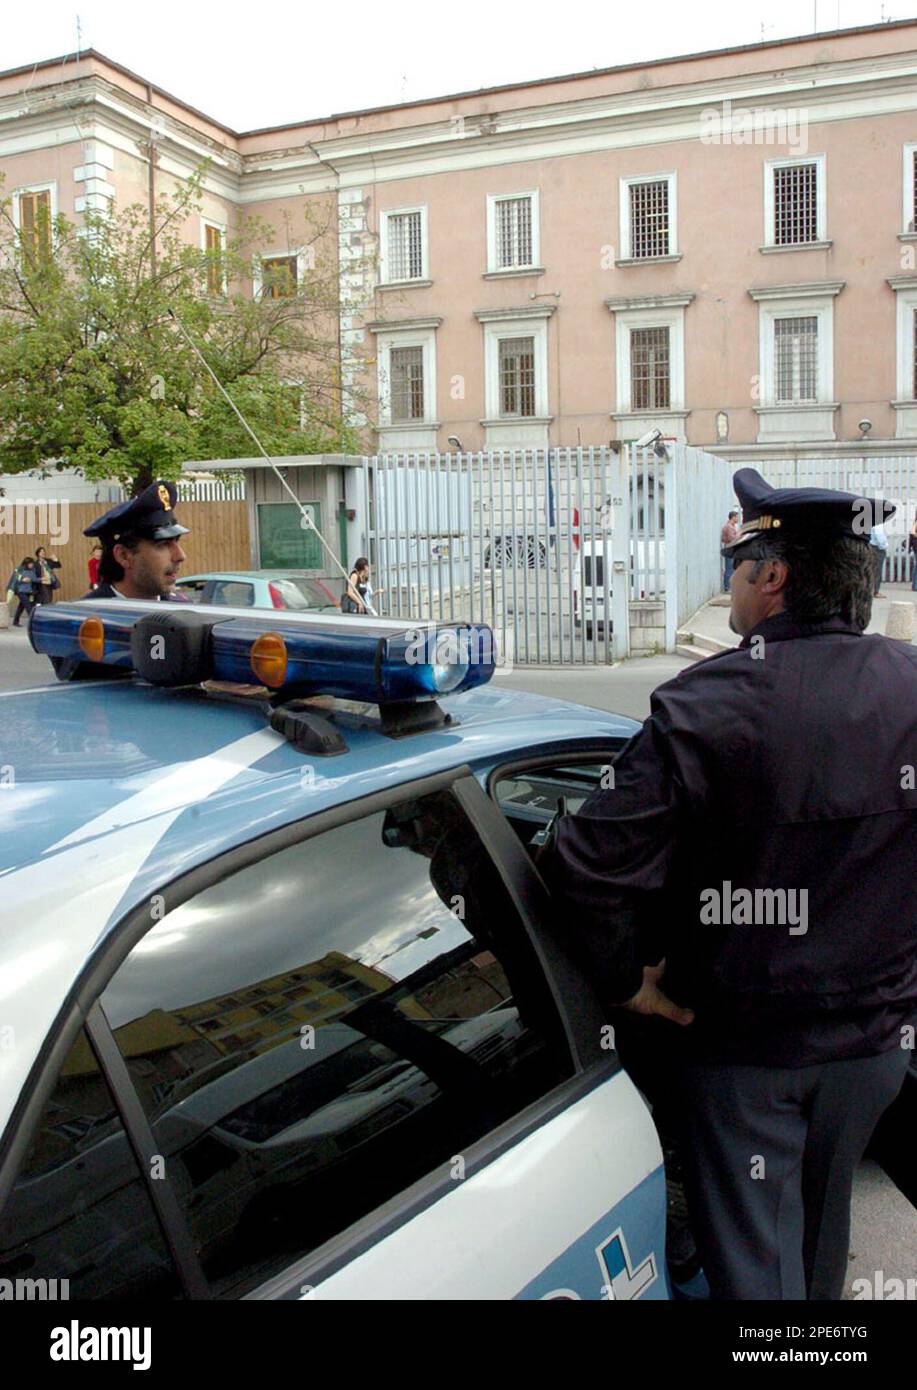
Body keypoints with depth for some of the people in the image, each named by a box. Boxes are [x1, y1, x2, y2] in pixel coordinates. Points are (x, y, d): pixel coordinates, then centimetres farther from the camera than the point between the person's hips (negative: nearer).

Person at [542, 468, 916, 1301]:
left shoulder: (709, 707, -24)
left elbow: (588, 866, -28)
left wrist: (630, 984, -13)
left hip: (743, 1046, -5)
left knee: (753, 1261, 12)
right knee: (820, 1236, 28)